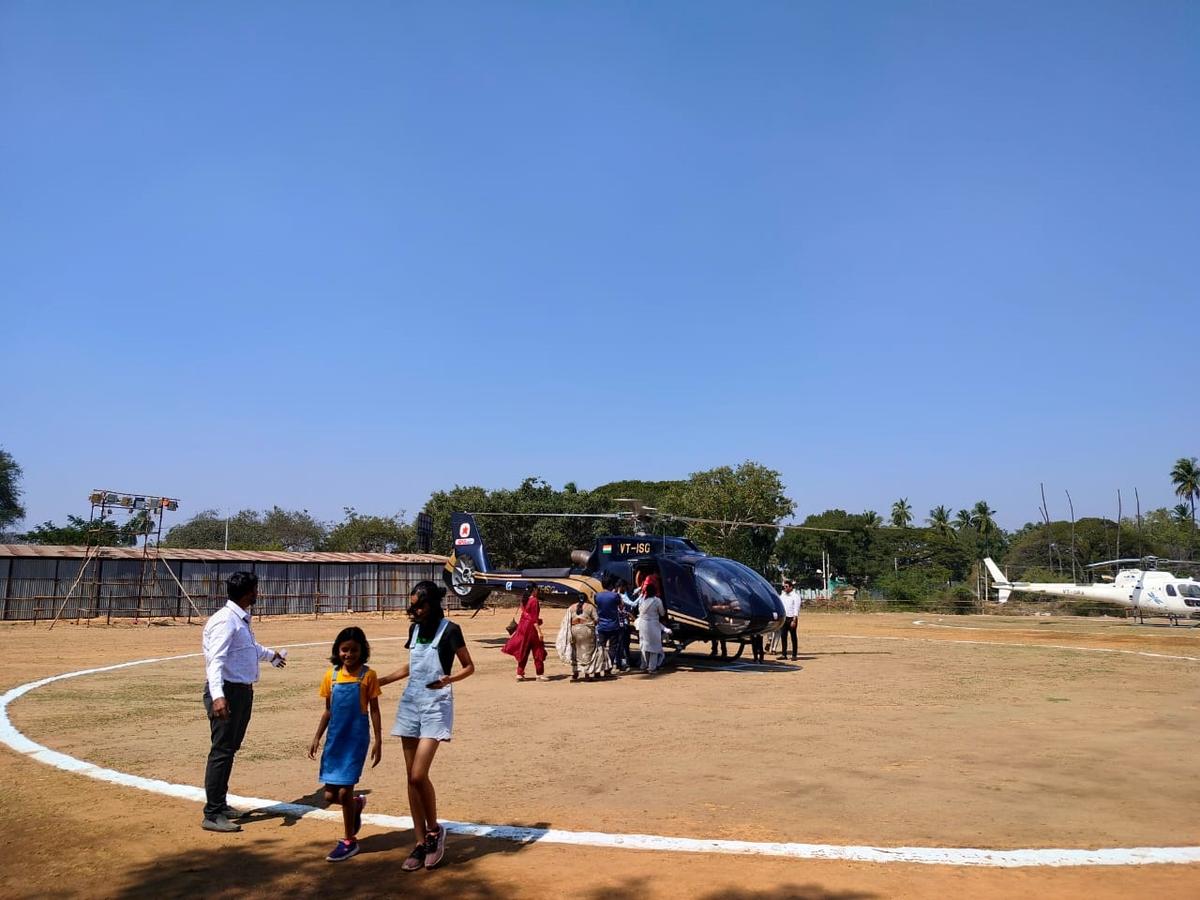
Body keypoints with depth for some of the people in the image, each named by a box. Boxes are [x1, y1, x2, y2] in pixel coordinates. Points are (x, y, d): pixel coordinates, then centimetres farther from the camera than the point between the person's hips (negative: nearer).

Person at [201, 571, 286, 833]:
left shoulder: (242, 619, 13)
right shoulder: (225, 620, -18)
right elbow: (216, 660, -29)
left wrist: (270, 654, 53)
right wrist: (217, 696, -41)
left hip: (242, 691, 10)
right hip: (227, 692, -10)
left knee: (230, 748, 18)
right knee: (222, 750, -6)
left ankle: (220, 804, 30)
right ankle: (212, 815, 0)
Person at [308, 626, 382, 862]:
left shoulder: (368, 675, -6)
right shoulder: (332, 675, 5)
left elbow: (374, 710, -3)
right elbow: (328, 710, 12)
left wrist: (378, 742, -5)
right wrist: (316, 738, 8)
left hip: (357, 738, -4)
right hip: (335, 738, 4)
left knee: (344, 790, -5)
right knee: (330, 795, 5)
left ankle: (350, 841, 14)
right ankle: (357, 803, 37)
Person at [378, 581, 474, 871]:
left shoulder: (449, 630, -9)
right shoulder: (415, 629, 9)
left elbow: (469, 667, -4)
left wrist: (449, 679, -22)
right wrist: (379, 681, 17)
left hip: (436, 706, -6)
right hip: (411, 703, 7)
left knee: (419, 775, -14)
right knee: (411, 777, 6)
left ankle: (435, 830, 10)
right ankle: (421, 843, 15)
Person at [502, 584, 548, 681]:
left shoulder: (524, 600, 10)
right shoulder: (534, 600, -13)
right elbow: (534, 617, -17)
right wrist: (539, 631, -17)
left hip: (523, 626, 8)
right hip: (531, 627, -8)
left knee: (523, 651, 12)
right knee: (538, 651, 2)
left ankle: (520, 674, 12)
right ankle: (540, 675, 6)